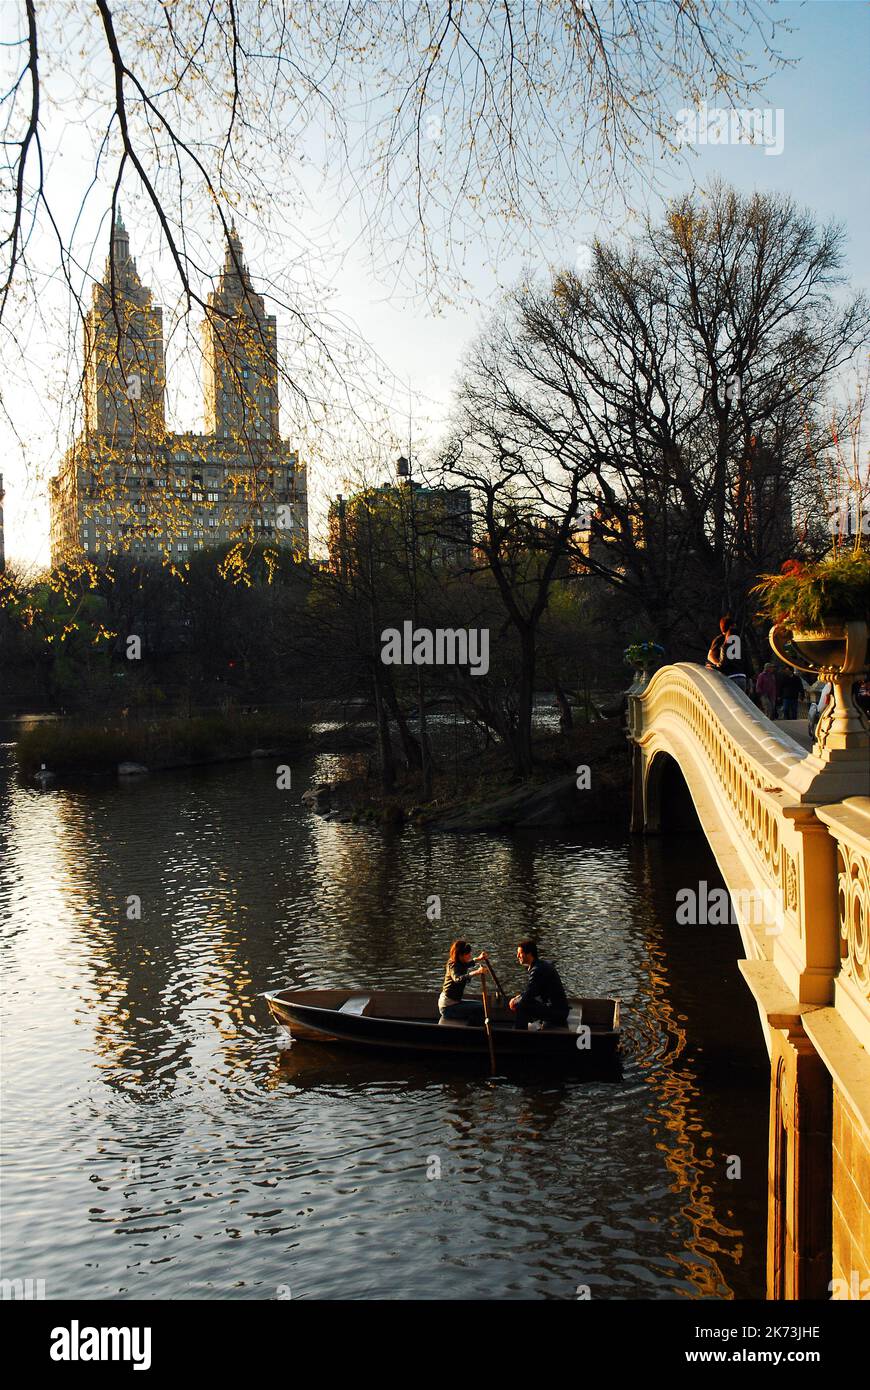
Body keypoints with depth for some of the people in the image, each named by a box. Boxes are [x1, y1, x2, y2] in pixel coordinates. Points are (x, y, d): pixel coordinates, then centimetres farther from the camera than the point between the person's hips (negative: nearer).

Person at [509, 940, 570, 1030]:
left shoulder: (537, 970, -19)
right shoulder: (543, 964, 11)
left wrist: (514, 1002, -2)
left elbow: (527, 997, -21)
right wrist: (519, 997, 10)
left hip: (556, 1011, -10)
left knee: (520, 1007, -18)